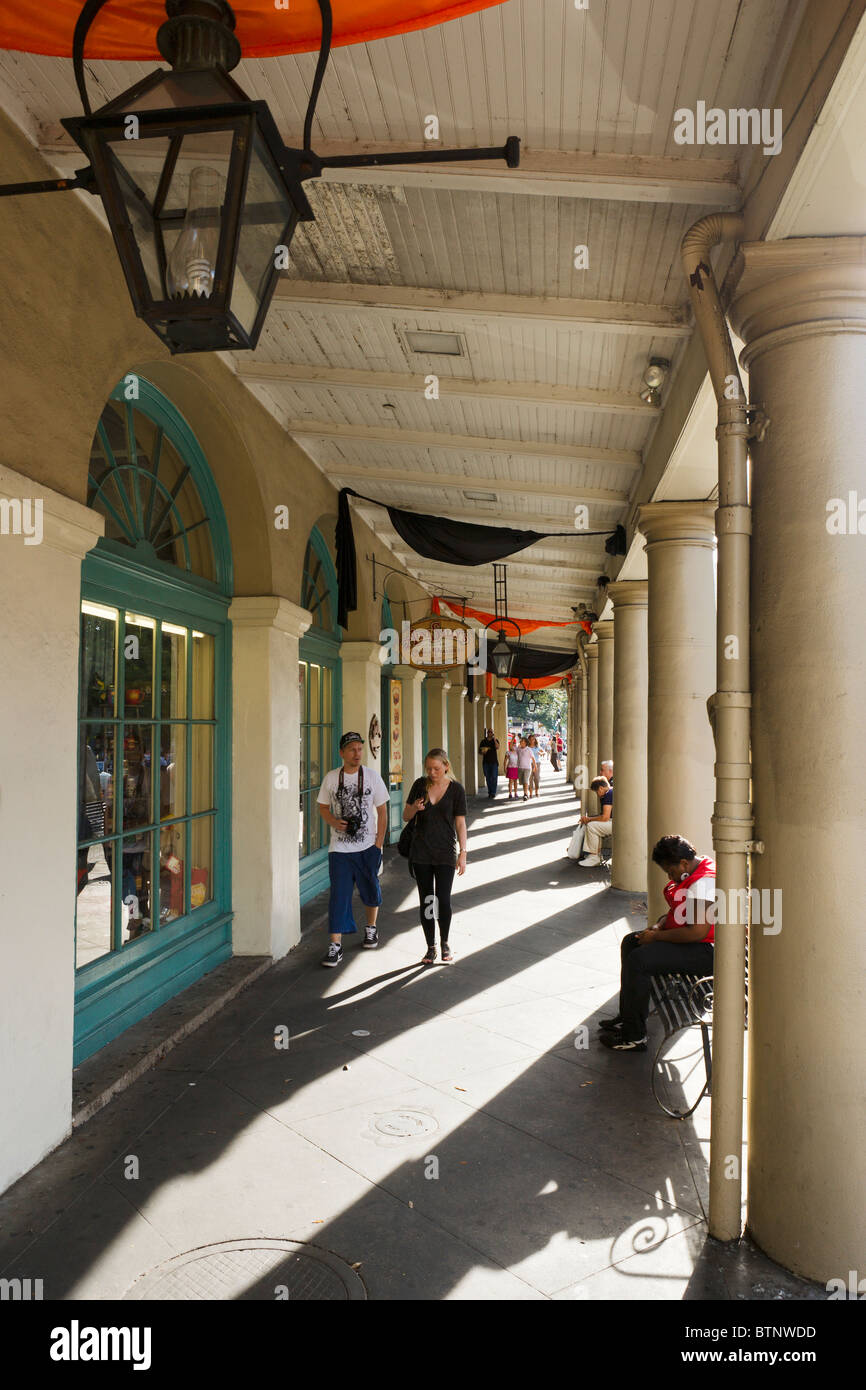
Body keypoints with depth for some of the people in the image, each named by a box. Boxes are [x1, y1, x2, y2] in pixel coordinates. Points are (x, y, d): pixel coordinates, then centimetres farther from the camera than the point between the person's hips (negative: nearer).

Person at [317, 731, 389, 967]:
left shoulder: (372, 775, -2)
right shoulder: (331, 778, -1)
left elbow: (382, 811, 3)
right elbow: (323, 807, 10)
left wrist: (379, 842, -3)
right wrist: (334, 822, -11)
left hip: (368, 846, 1)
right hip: (339, 847, -1)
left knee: (370, 890, 14)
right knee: (338, 894, -6)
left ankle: (371, 929, 39)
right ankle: (335, 946, -1)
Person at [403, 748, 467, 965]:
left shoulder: (456, 789, -4)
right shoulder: (420, 785, 1)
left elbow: (460, 823, -1)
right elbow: (406, 816, 7)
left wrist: (463, 853, -5)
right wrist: (414, 808, -16)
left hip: (445, 852, -2)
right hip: (421, 852, 2)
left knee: (443, 900, -5)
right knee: (426, 900, 5)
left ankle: (444, 943, 19)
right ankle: (431, 947, 18)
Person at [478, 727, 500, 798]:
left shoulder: (495, 740, 5)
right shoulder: (483, 741, 9)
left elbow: (497, 747, -14)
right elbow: (479, 750, 12)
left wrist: (494, 739, -19)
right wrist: (482, 752, -10)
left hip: (494, 762, -2)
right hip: (486, 762, 2)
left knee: (494, 777, -8)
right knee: (488, 778, 4)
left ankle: (493, 792, -6)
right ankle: (489, 792, 12)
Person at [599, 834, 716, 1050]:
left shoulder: (704, 882, -25)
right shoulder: (690, 874, 9)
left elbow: (697, 931, -30)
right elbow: (677, 909, 21)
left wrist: (657, 936, -20)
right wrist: (658, 926, 1)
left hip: (705, 952, -12)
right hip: (689, 938, 12)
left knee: (638, 960, -22)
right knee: (630, 942, 16)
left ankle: (635, 1036, -11)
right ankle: (626, 1017, 21)